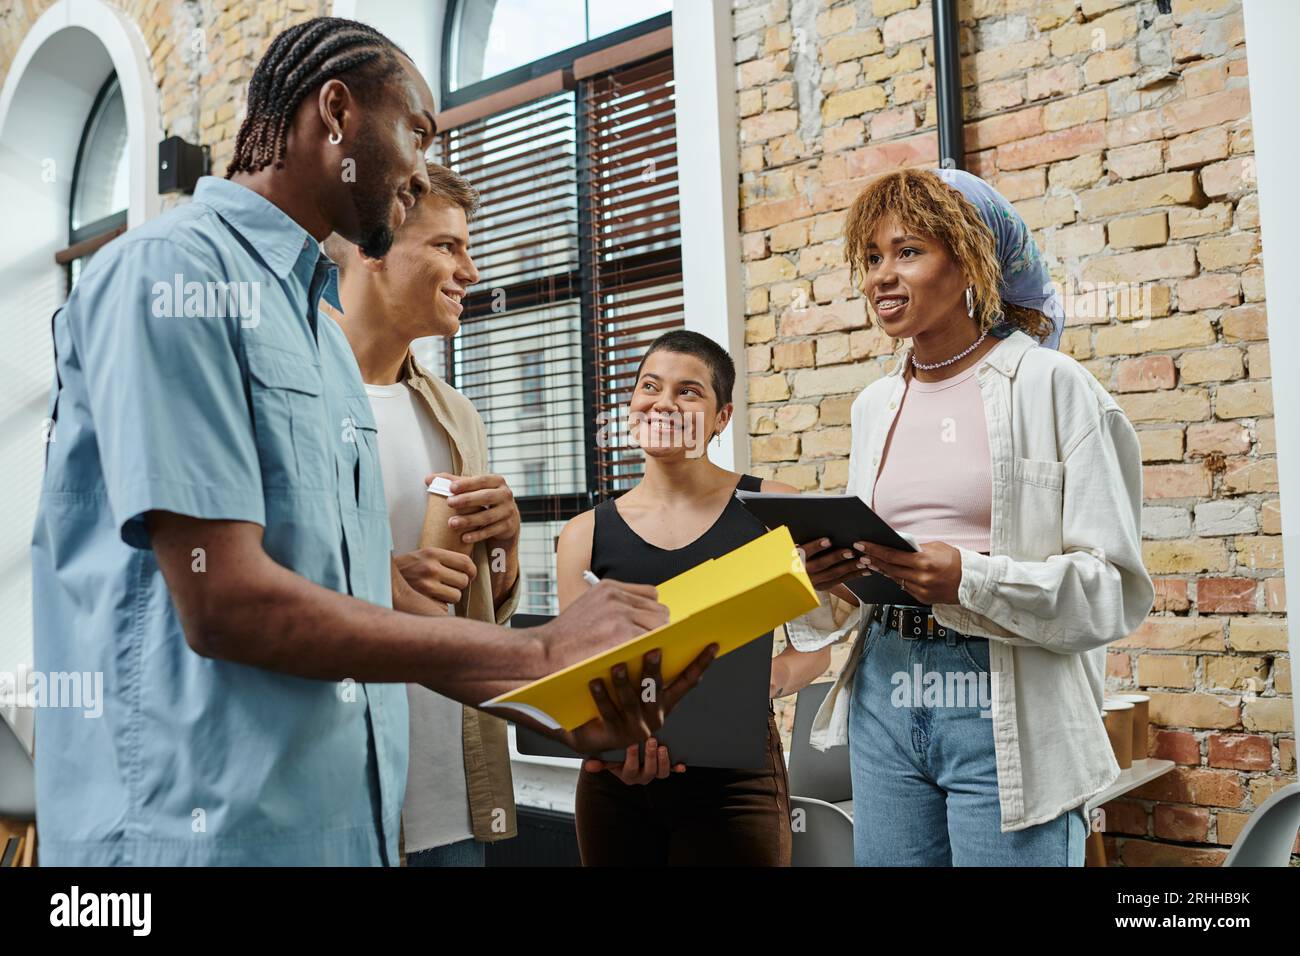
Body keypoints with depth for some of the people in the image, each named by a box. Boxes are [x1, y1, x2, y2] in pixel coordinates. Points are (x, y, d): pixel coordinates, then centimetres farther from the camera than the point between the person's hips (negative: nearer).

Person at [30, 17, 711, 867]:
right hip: (203, 826, -8)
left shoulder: (326, 333, 14)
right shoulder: (173, 271, -12)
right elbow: (226, 603, -21)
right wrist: (542, 650, -16)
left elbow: (382, 602, 11)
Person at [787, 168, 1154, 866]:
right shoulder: (874, 405, 13)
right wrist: (828, 575, -1)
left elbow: (1116, 585, -9)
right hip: (883, 695, 6)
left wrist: (970, 579, -22)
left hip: (1007, 705, -5)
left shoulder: (1051, 384, -5)